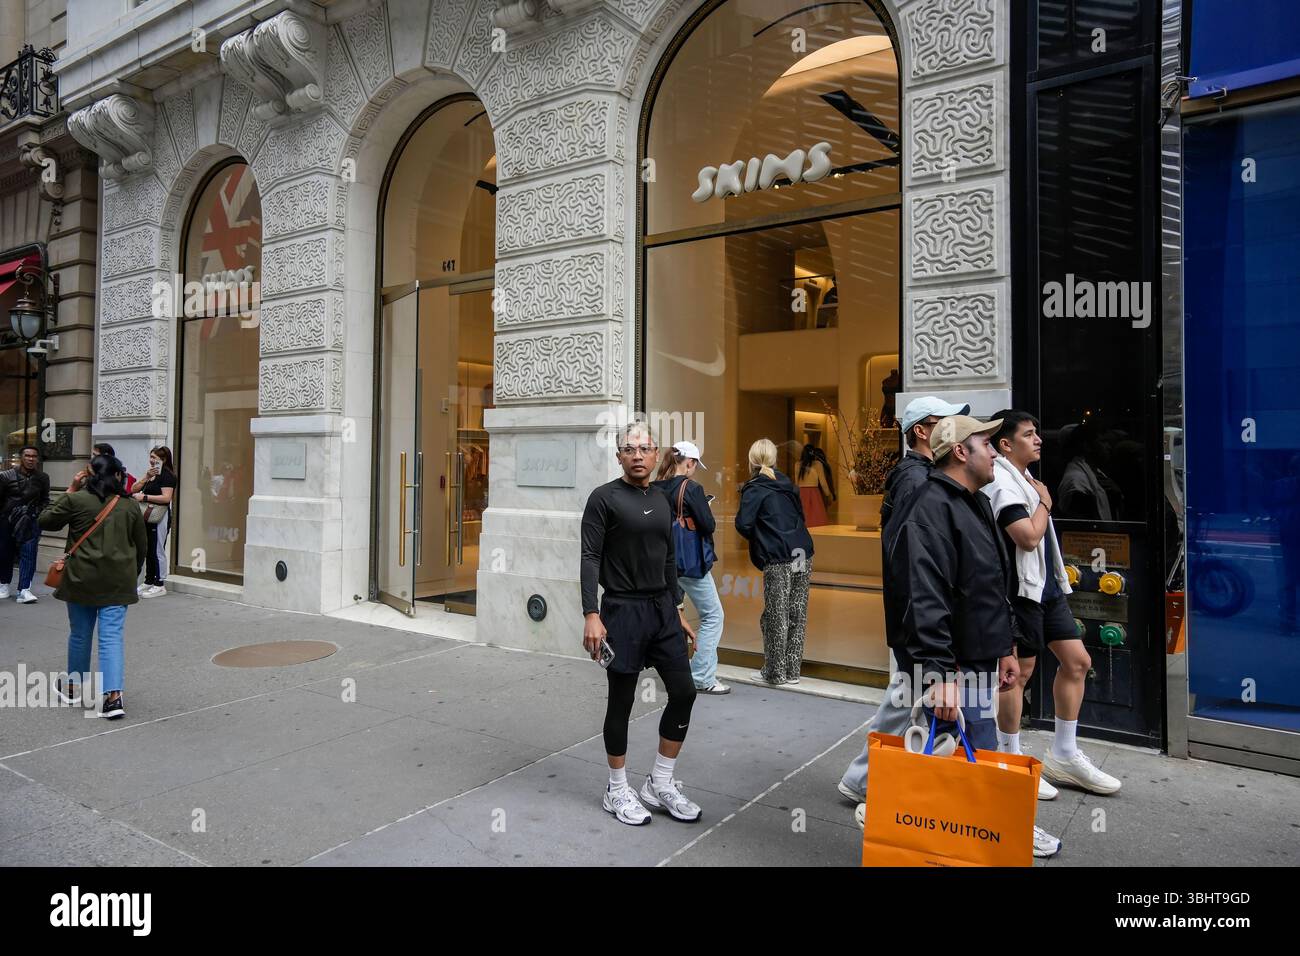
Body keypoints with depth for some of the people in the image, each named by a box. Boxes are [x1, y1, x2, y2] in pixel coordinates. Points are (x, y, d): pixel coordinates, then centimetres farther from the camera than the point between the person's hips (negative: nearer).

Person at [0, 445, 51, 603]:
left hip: (30, 522, 0)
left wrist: (39, 513, 1)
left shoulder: (42, 478, 2)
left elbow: (45, 499, 15)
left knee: (28, 553, -10)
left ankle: (24, 590, -11)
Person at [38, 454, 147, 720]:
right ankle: (114, 695, -10)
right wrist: (131, 575, 23)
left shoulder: (76, 500, -5)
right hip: (118, 582, 1)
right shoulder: (130, 506, 4)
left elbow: (46, 521, 10)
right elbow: (141, 547, 10)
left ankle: (75, 687, 32)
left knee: (79, 634, 15)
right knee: (111, 636, -1)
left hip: (82, 578, -1)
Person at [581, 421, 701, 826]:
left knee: (684, 692, 5)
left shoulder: (661, 501, 12)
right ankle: (617, 791, 22)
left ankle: (660, 784, 21)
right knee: (621, 702, 4)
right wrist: (591, 615, -20)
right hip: (623, 611, -6)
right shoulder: (604, 498, -8)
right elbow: (590, 559, -12)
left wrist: (678, 611, 16)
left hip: (662, 609, 7)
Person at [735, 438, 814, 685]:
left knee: (776, 617, 3)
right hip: (803, 555, 6)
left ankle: (775, 672, 11)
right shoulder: (786, 484, 16)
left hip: (778, 560, -6)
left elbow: (743, 524, -12)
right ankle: (792, 670, 18)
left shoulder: (754, 489, -4)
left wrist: (756, 539, 7)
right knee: (797, 615, 10)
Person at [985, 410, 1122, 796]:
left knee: (1077, 661, 10)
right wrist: (1044, 502, -10)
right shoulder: (1001, 482, -16)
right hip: (1020, 588, -10)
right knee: (1019, 672, -1)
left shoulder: (1024, 478, 16)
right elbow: (1028, 537, -24)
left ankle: (1063, 756, 22)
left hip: (1046, 585, 10)